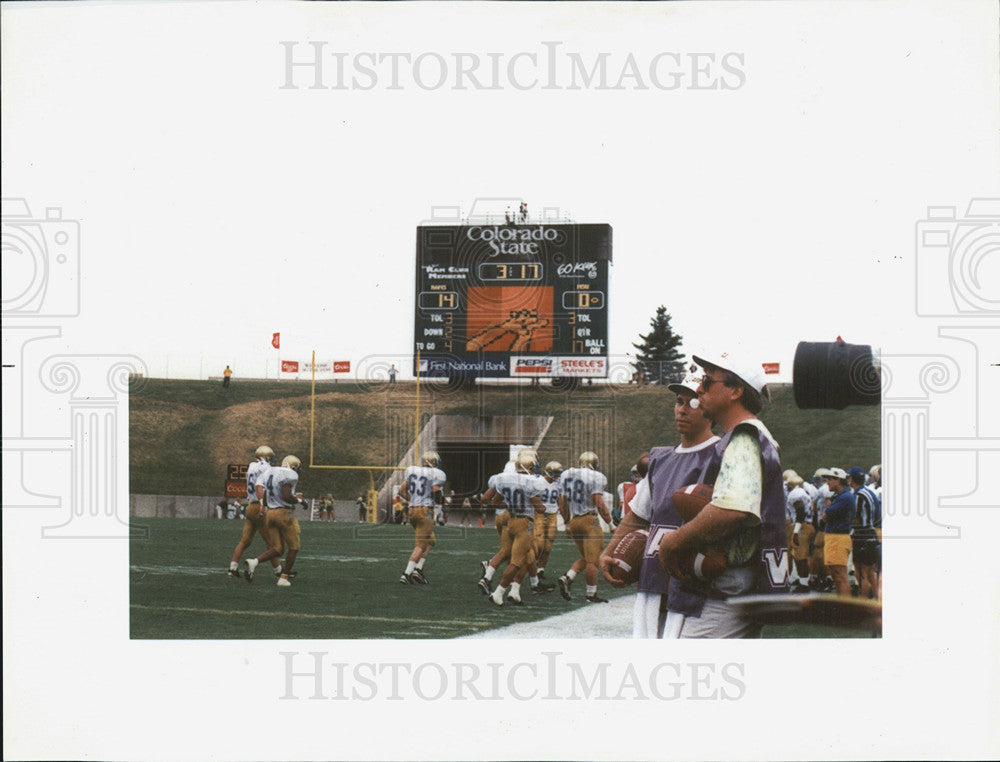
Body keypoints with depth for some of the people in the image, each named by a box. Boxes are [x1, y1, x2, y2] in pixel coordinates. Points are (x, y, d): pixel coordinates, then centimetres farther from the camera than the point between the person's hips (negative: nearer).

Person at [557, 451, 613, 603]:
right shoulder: (595, 477, -9)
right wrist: (609, 519, 0)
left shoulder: (566, 475, 12)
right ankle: (591, 594, 2)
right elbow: (599, 504, -13)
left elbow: (563, 504, 16)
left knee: (585, 558, 17)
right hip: (589, 521, -7)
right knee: (592, 560, -1)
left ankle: (567, 578, -2)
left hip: (573, 521, 7)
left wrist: (567, 522, 25)